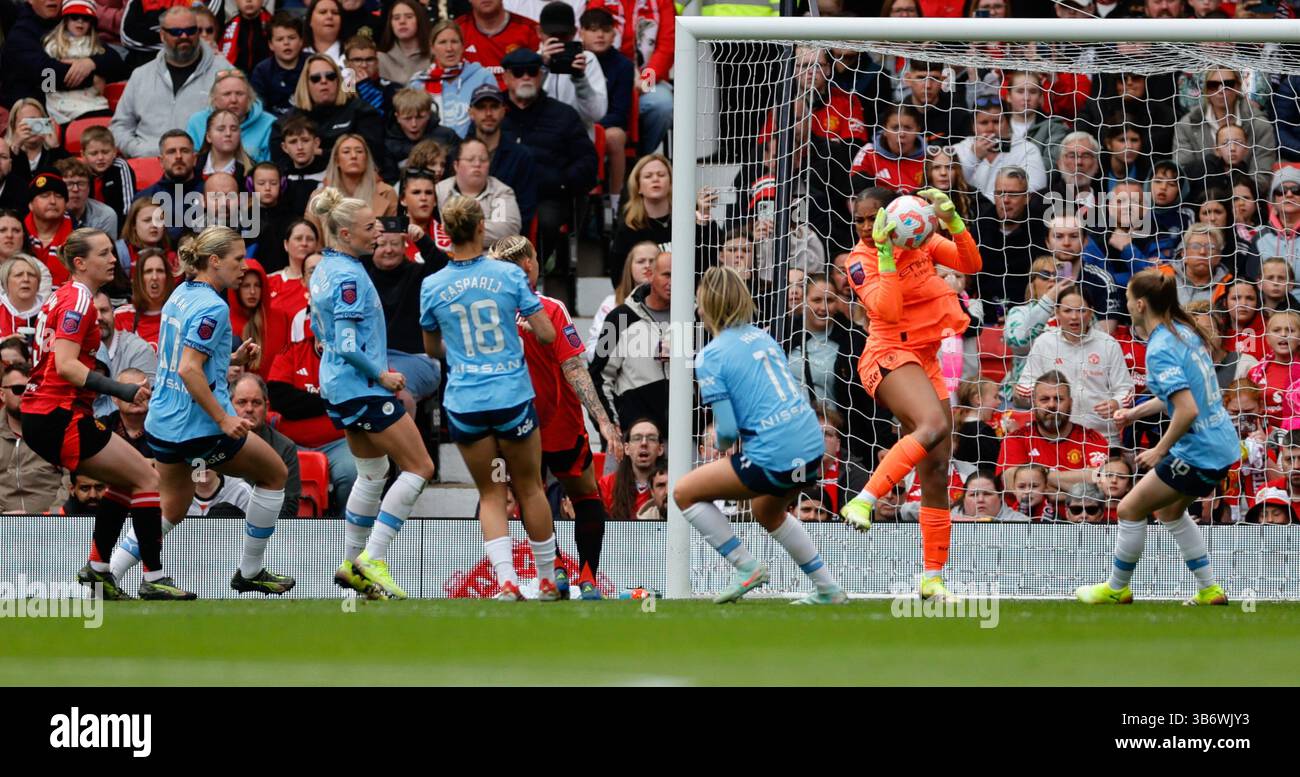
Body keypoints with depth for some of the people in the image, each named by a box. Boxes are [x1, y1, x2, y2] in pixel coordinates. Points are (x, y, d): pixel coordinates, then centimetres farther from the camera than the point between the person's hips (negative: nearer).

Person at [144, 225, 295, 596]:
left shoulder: (180, 296, 9)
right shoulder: (212, 307, -19)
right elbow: (189, 370, -27)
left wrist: (231, 358, 14)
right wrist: (223, 420, -24)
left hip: (162, 423, 9)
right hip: (200, 426, -9)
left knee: (173, 511, 17)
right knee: (275, 473, 13)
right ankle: (250, 572, 19)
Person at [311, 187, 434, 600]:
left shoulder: (324, 270, 10)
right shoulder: (349, 277, -20)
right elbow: (348, 344, -25)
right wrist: (382, 375, -13)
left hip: (340, 387, 10)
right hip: (363, 387, -10)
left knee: (372, 471, 20)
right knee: (419, 467, -4)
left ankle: (352, 564, 23)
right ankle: (372, 559, -8)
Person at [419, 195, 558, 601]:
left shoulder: (432, 287, -2)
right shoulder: (509, 275, -7)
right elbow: (546, 334, -4)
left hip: (464, 402, 1)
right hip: (513, 397, -1)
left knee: (490, 494, 9)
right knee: (529, 488, 14)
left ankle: (506, 579, -10)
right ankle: (547, 580, 21)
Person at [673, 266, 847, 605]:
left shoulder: (711, 357, -9)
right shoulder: (762, 336, 12)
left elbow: (727, 430, -11)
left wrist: (721, 443, 13)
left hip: (773, 458, -8)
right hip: (812, 446, 8)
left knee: (684, 493, 9)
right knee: (767, 510, 36)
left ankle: (747, 567, 8)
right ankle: (828, 590, 37)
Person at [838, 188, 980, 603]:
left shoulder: (922, 242, 7)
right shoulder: (863, 259, -7)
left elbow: (971, 263, -2)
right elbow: (886, 309, -21)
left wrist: (952, 221, -15)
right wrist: (887, 256, -25)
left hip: (926, 362, 6)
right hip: (890, 356, -6)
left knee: (936, 475, 4)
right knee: (934, 425, -36)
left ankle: (932, 579, 8)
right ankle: (862, 502, -37)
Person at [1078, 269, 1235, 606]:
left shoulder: (1160, 350, -21)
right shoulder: (1183, 331, 6)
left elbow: (1187, 410, -28)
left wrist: (1160, 450, -15)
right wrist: (1137, 411, 22)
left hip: (1199, 451, -9)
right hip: (1222, 444, 9)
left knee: (1130, 509, 5)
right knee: (1170, 510, 27)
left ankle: (1116, 588, 20)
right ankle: (1209, 590, 27)